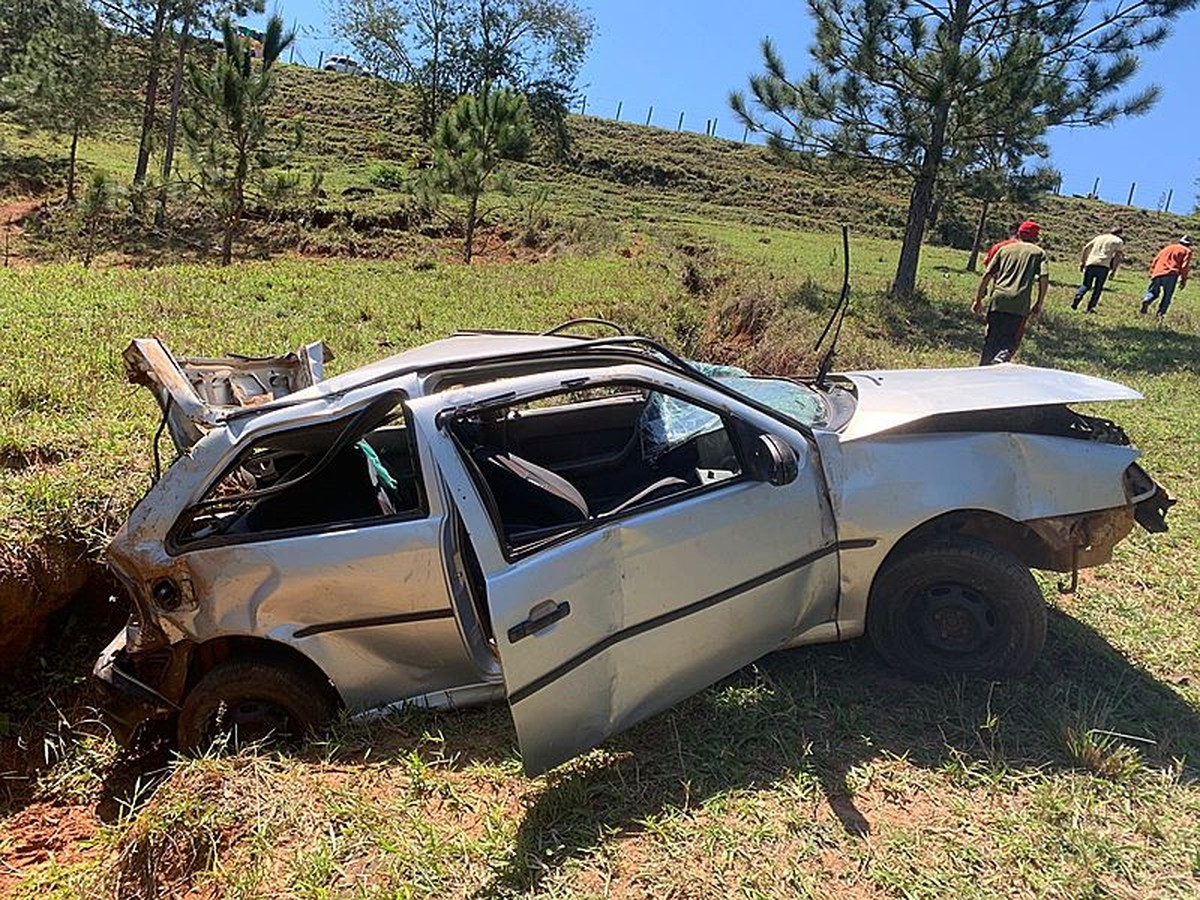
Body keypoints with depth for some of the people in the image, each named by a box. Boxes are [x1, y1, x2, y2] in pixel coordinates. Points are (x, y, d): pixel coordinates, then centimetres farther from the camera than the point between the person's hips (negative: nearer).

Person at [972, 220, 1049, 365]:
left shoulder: (1005, 249, 17)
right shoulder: (1039, 252, 11)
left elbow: (987, 275, 10)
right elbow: (1044, 278, -2)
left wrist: (978, 300, 14)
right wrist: (1039, 304, 4)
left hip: (998, 300, 2)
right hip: (1020, 304, -2)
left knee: (991, 339, 13)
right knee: (1010, 342, 2)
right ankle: (999, 362, -24)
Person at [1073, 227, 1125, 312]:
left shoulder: (1099, 237, 23)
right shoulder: (1119, 241, 12)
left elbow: (1086, 248, 17)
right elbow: (1119, 255, 1)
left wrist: (1082, 262, 18)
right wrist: (1114, 270, 0)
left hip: (1090, 263, 3)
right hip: (1103, 266, -3)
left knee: (1086, 285, 12)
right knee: (1098, 288, 6)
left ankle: (1077, 298, -14)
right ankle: (1090, 307, 1)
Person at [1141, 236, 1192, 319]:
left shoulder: (1167, 248, 27)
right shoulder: (1187, 251, 14)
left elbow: (1155, 260, 20)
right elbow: (1184, 266, 1)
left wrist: (1152, 274, 21)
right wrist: (1183, 280, 2)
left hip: (1157, 273, 3)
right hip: (1171, 274, -3)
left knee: (1153, 292, 11)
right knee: (1167, 296, 6)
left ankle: (1147, 300, -21)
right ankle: (1161, 313, -5)